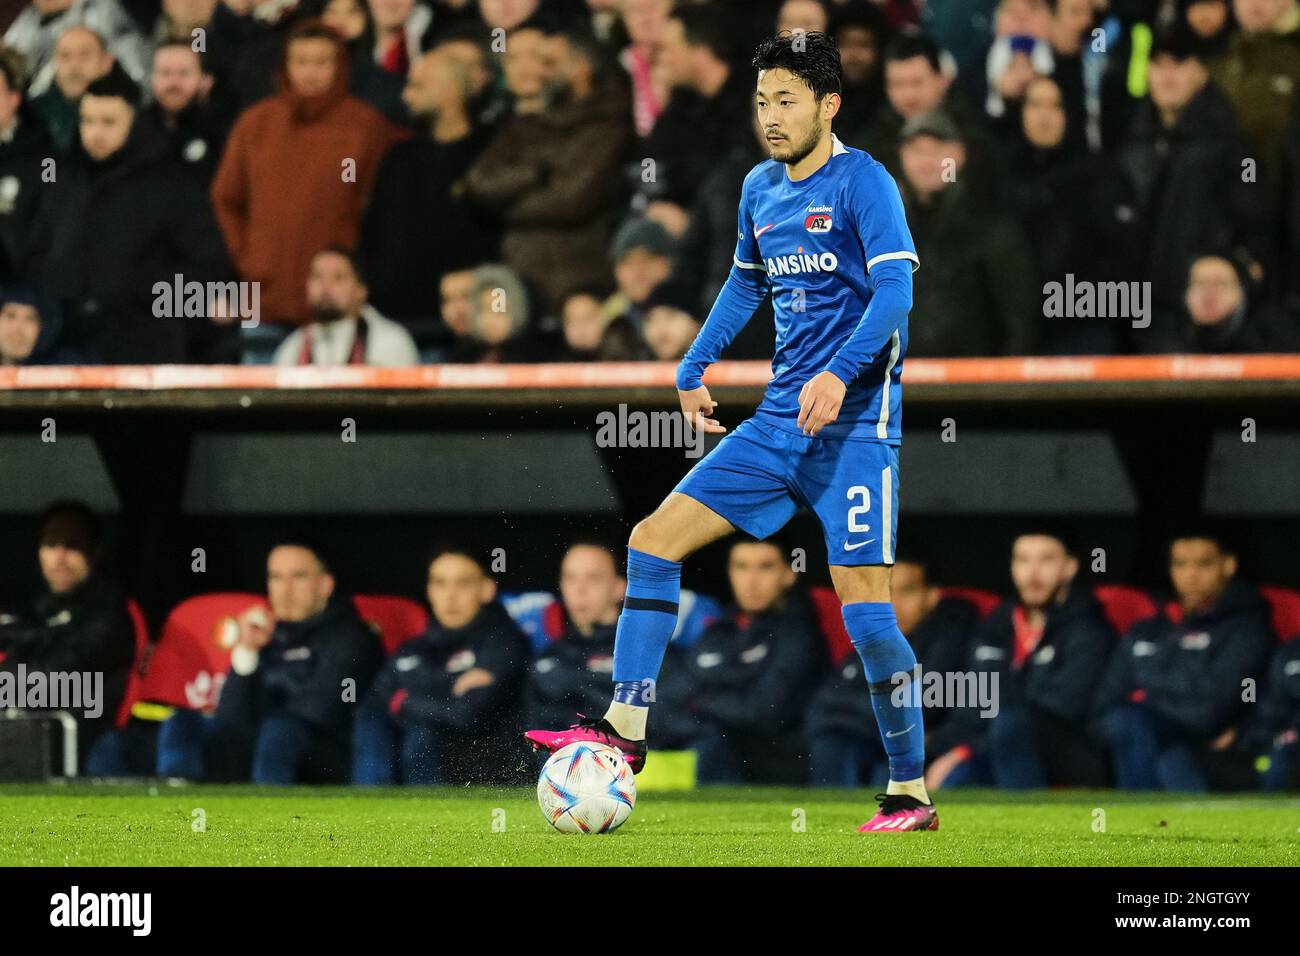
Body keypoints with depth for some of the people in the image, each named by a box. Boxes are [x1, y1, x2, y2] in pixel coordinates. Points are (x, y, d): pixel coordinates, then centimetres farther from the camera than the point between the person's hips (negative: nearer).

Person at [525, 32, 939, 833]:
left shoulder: (863, 183, -9)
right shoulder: (761, 190, 14)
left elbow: (895, 291, -21)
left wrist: (840, 373, -33)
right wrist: (694, 369, 26)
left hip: (853, 424, -8)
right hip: (779, 423, 8)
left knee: (864, 601, -11)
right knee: (656, 539, 1)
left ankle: (911, 794, -1)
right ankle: (625, 728, 6)